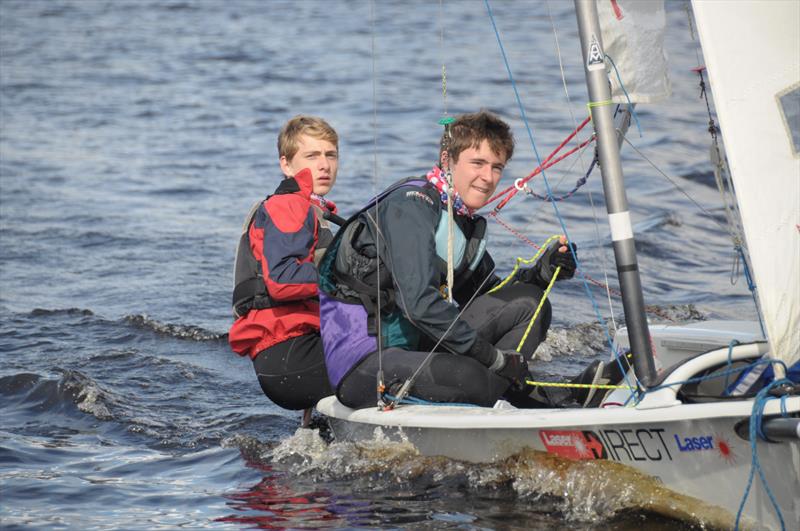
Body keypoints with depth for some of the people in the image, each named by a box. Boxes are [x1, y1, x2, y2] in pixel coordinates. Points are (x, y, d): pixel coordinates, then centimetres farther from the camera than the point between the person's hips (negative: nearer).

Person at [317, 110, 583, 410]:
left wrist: (541, 273, 0)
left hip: (414, 345, 9)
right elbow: (418, 302, -27)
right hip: (359, 362, -9)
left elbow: (486, 294, 20)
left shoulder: (468, 222, 13)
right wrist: (495, 357, -23)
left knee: (528, 303, 4)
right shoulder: (411, 205, -16)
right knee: (470, 378, -36)